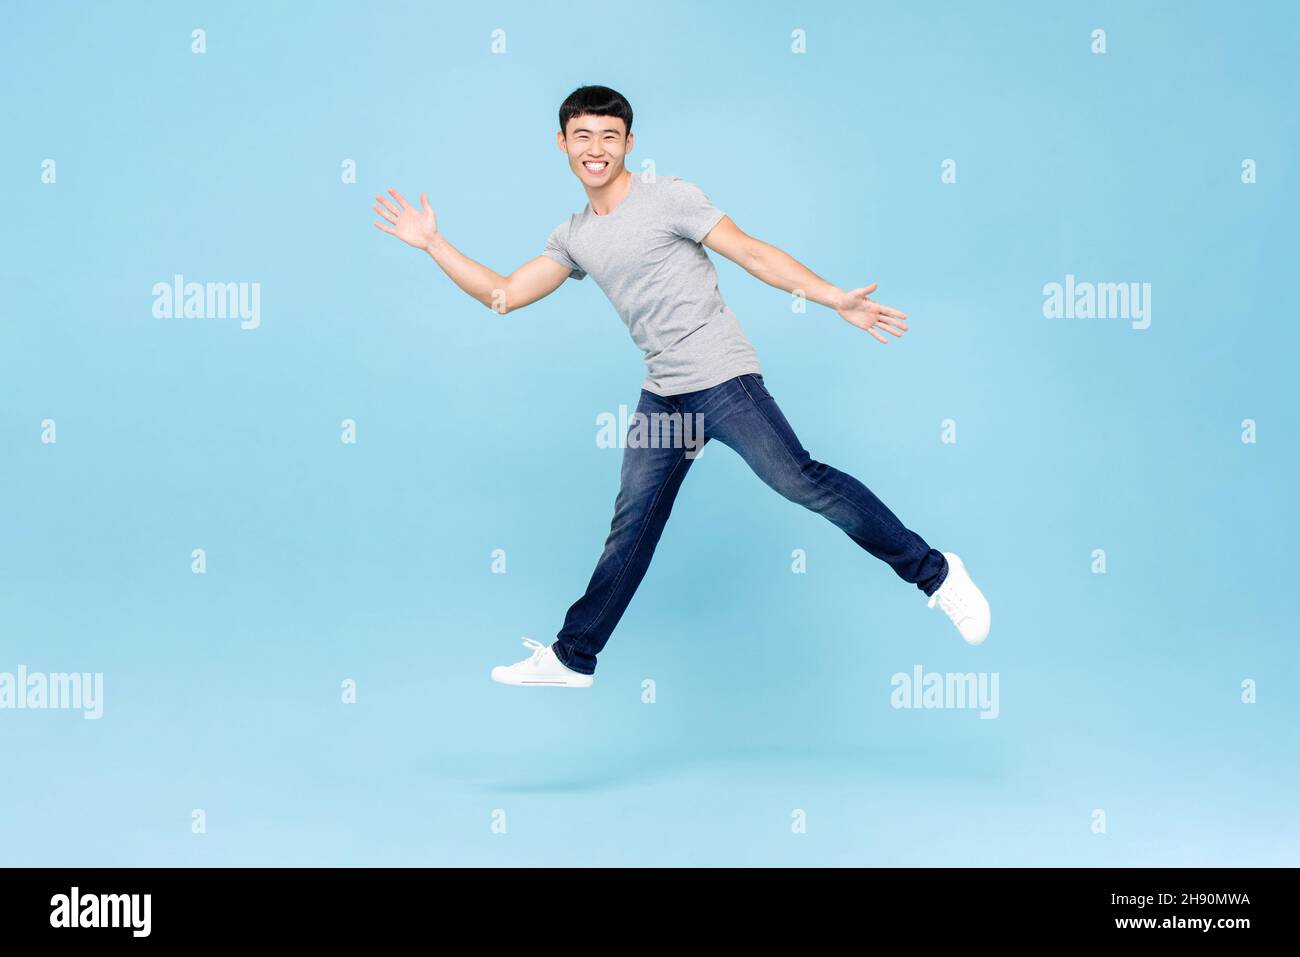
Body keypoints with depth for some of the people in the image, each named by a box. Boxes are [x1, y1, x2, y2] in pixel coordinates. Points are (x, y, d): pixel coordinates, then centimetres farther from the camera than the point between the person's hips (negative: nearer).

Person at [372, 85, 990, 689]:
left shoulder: (669, 197, -4)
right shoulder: (573, 238, 14)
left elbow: (755, 255, -6)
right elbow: (502, 295, 15)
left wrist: (836, 299, -13)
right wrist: (432, 243, 11)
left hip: (722, 378, -6)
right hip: (662, 394, 6)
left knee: (800, 480, -14)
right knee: (631, 526, 10)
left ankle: (935, 575, -3)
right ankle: (572, 657, 18)